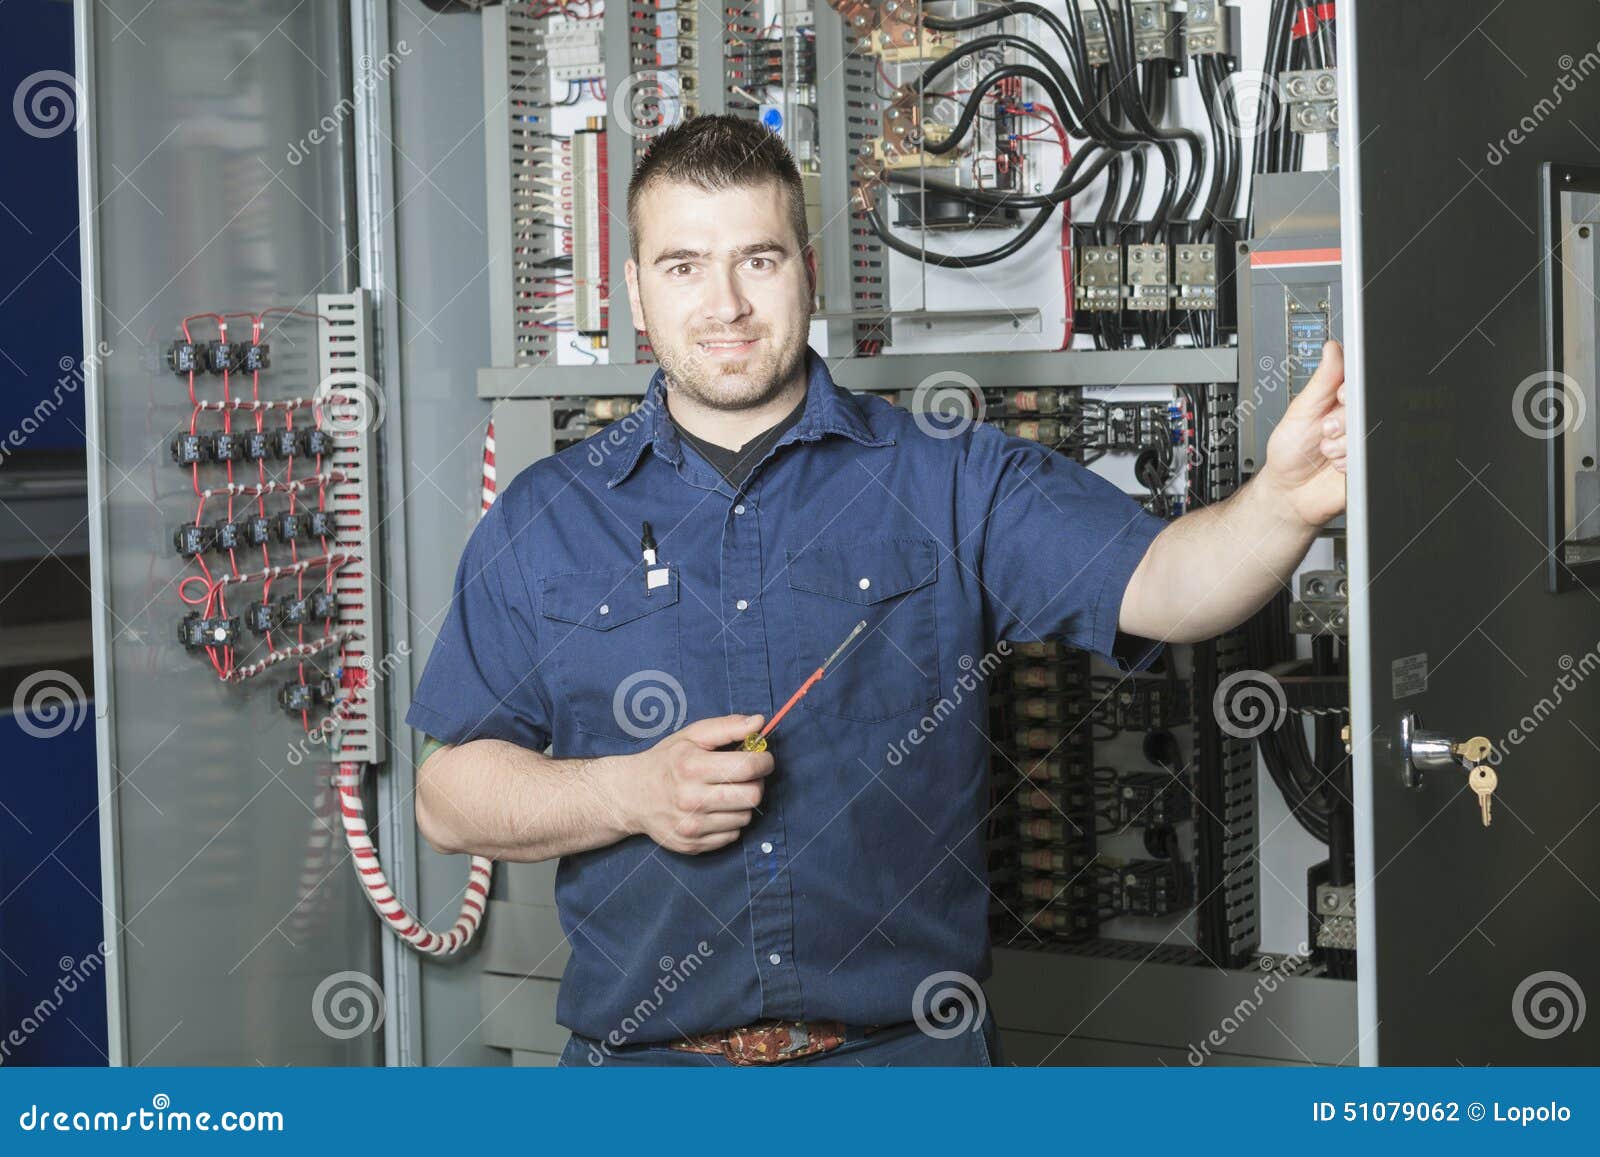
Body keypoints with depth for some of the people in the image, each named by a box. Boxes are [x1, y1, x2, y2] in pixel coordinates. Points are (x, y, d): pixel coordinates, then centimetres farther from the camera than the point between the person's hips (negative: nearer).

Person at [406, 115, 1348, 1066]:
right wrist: (630, 794, -9)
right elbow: (447, 796, 8)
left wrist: (1283, 501, -30)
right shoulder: (543, 520, 8)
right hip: (645, 1059, 1)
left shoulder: (954, 482, 5)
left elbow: (1158, 580, -9)